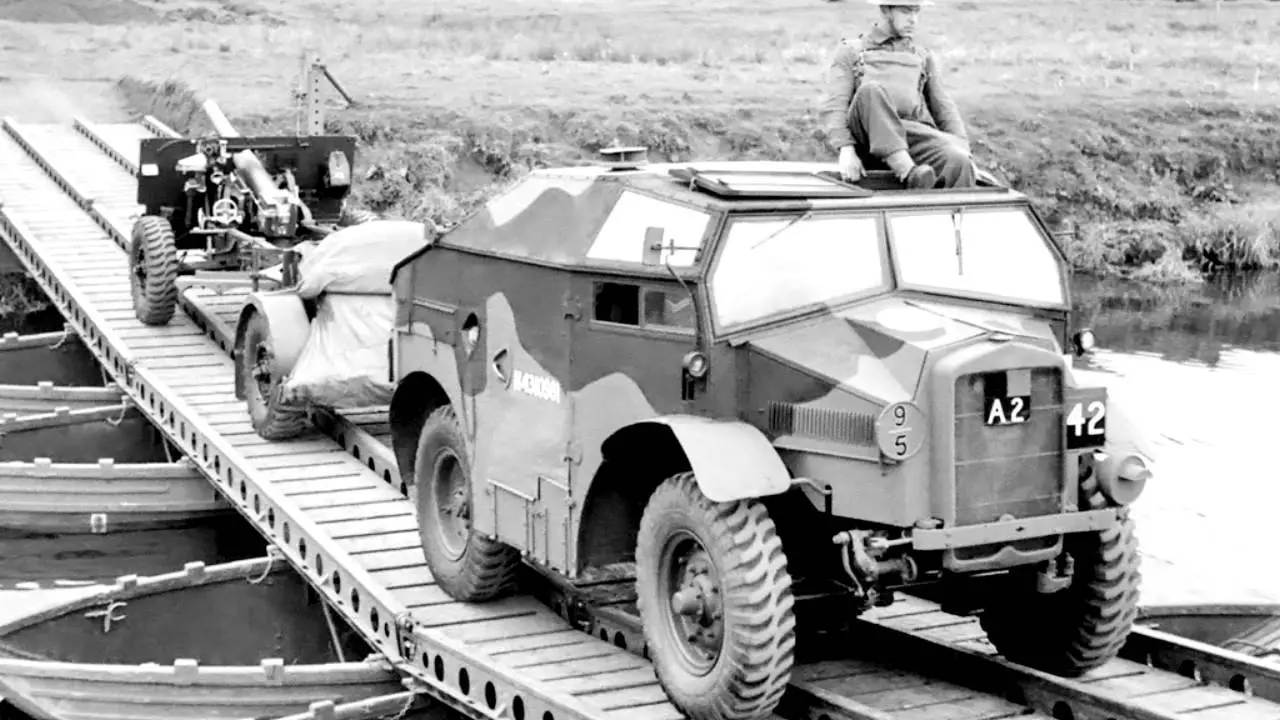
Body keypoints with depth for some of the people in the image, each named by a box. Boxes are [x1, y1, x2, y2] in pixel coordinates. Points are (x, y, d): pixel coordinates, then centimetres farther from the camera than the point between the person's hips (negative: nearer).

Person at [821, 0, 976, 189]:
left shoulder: (923, 57, 29)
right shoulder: (850, 52, 18)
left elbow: (944, 111, 23)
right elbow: (833, 107, 4)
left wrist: (964, 151, 3)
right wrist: (846, 150, -15)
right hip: (869, 140, -2)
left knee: (957, 163, -31)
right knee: (872, 90, -35)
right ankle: (911, 176, -46)